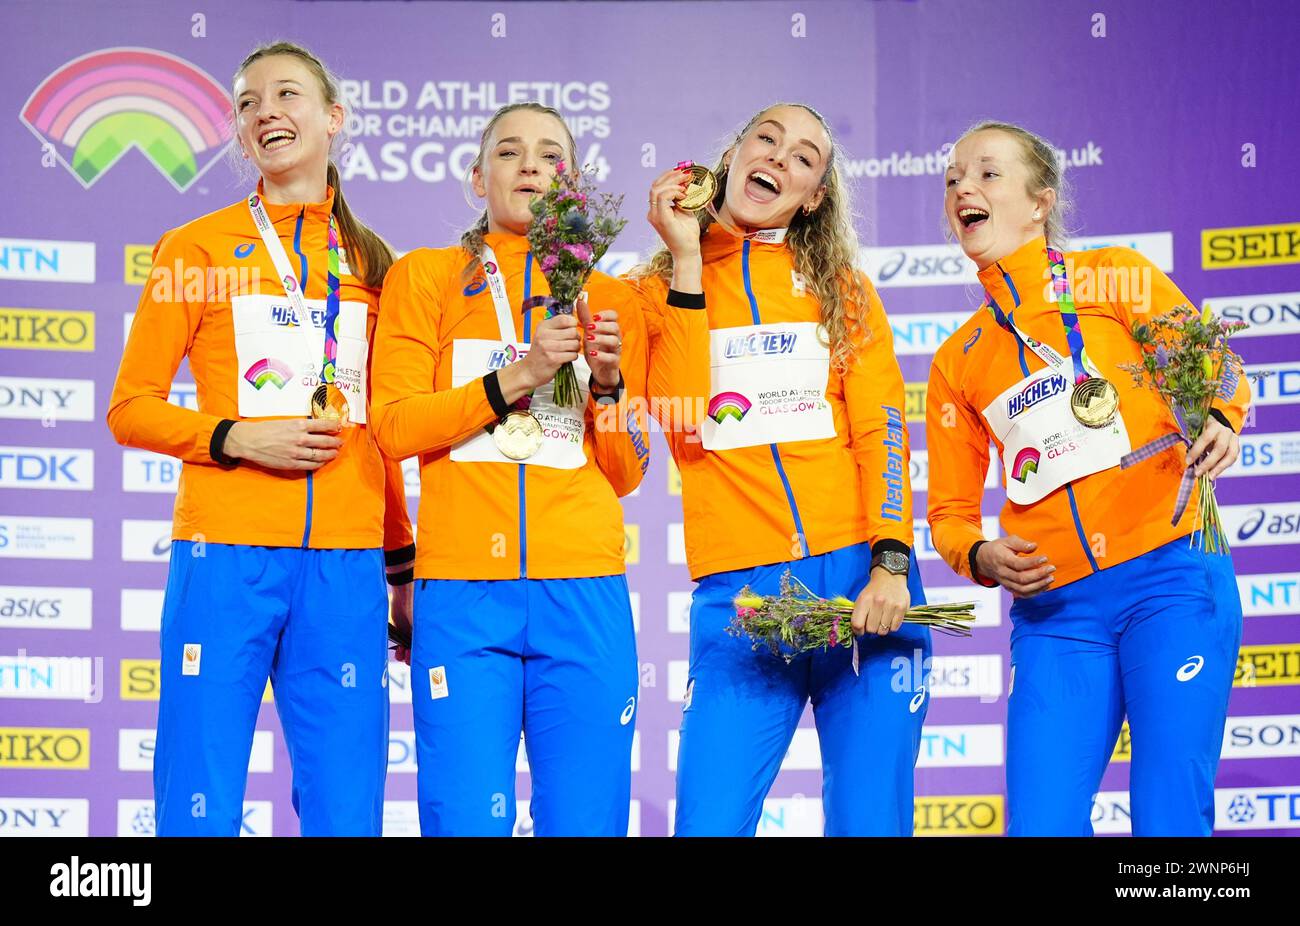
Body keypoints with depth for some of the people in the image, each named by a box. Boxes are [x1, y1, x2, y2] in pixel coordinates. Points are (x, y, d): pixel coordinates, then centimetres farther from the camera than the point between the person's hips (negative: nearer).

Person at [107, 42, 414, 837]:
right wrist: (236, 437, -11)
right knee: (201, 807, -3)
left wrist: (403, 568, 17)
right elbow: (131, 408, 5)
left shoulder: (371, 263, 15)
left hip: (346, 562, 3)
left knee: (347, 809, 0)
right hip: (227, 553, -2)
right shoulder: (199, 248, 6)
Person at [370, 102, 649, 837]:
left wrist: (608, 383, -5)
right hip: (462, 589, -2)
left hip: (584, 590, 2)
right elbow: (392, 426, -1)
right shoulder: (424, 276, 11)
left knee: (586, 820, -1)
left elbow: (627, 472, 14)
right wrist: (518, 374, -11)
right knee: (468, 821, -8)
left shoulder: (612, 301, 16)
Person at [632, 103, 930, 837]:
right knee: (709, 822, -9)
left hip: (862, 579, 1)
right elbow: (685, 426, -7)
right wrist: (688, 261, -3)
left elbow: (883, 428, 3)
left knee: (872, 820, -2)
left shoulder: (840, 287, 14)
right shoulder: (662, 287, 10)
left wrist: (890, 562, -12)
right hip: (739, 588, -1)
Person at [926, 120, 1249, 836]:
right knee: (1040, 824, -8)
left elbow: (1214, 367, 6)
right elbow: (950, 510, 18)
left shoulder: (1114, 278, 8)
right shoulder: (957, 361, 16)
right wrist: (982, 557, -4)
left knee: (1171, 822, -10)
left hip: (1169, 578, -3)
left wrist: (1217, 419, -17)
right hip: (1052, 611, 3)